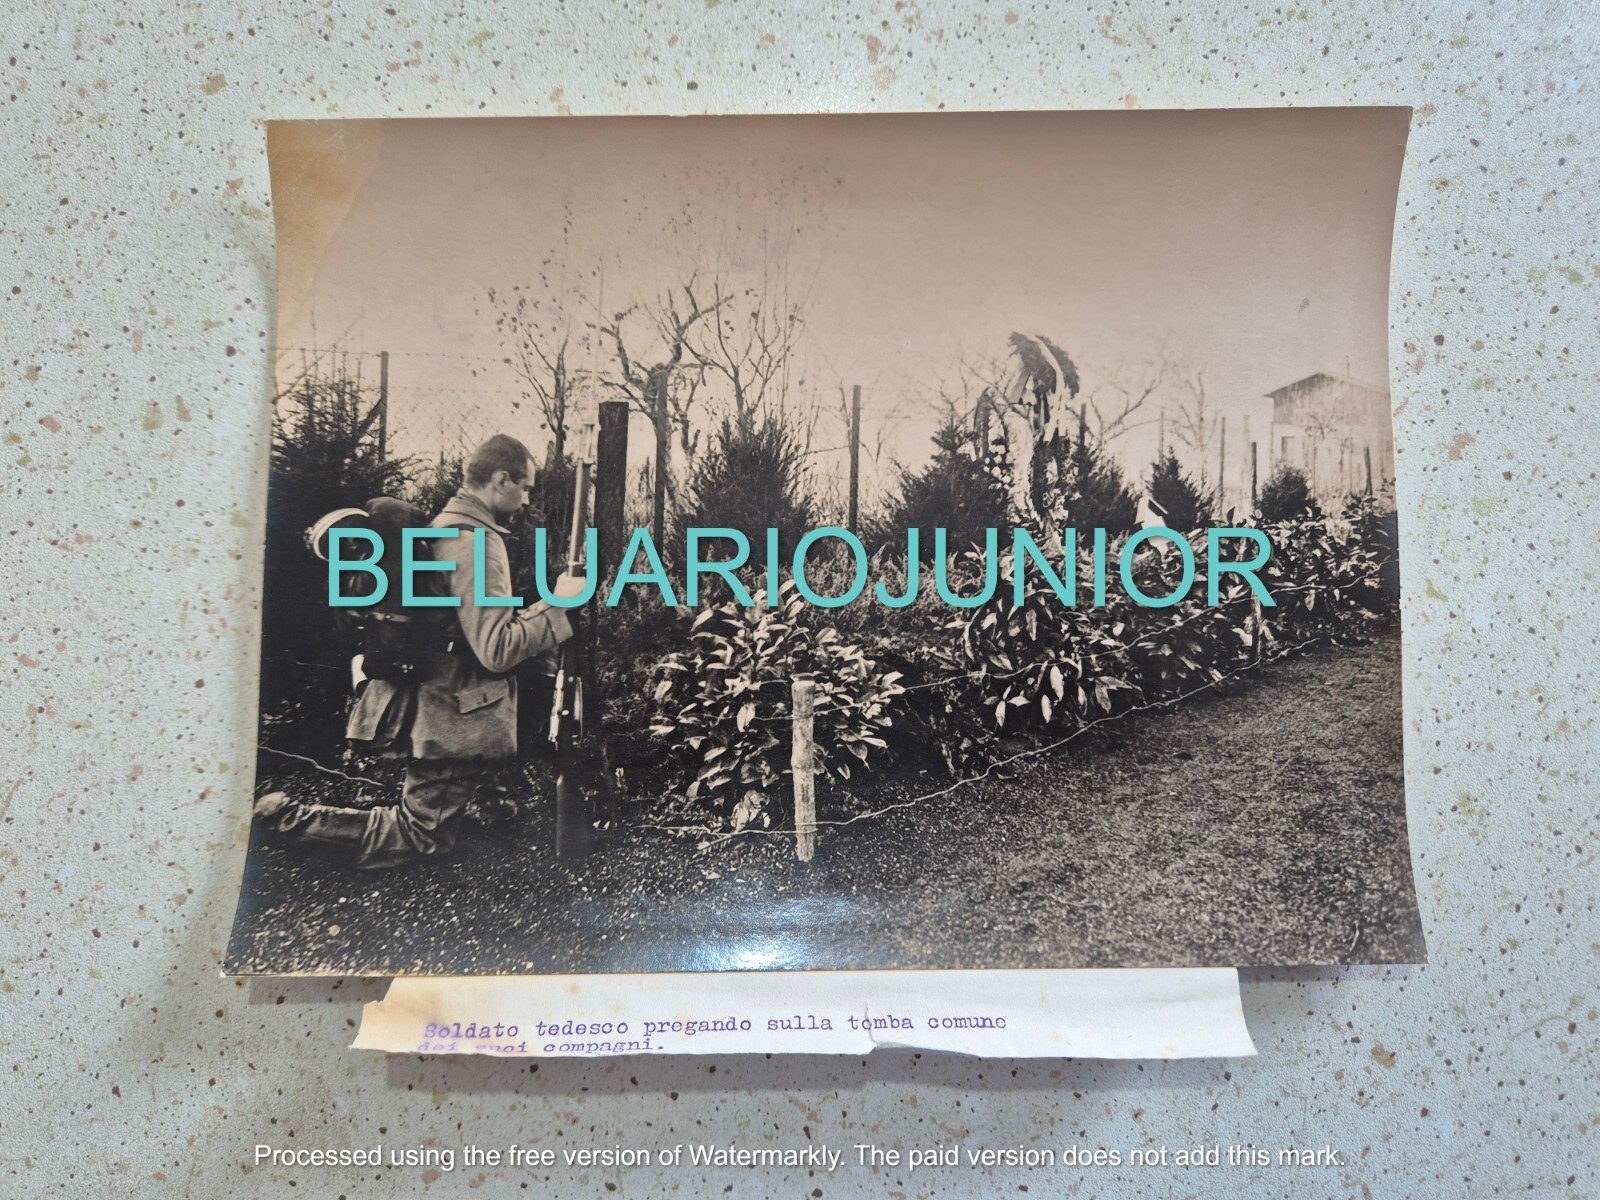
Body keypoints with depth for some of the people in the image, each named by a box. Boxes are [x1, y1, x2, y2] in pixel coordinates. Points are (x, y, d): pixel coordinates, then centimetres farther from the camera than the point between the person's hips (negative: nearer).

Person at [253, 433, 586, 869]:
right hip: (457, 719, -10)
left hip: (437, 709, 10)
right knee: (420, 839, 2)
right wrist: (558, 603, -16)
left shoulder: (445, 526, 12)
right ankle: (291, 817, 0)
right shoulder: (477, 542, -21)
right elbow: (497, 649, -25)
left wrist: (541, 605, 15)